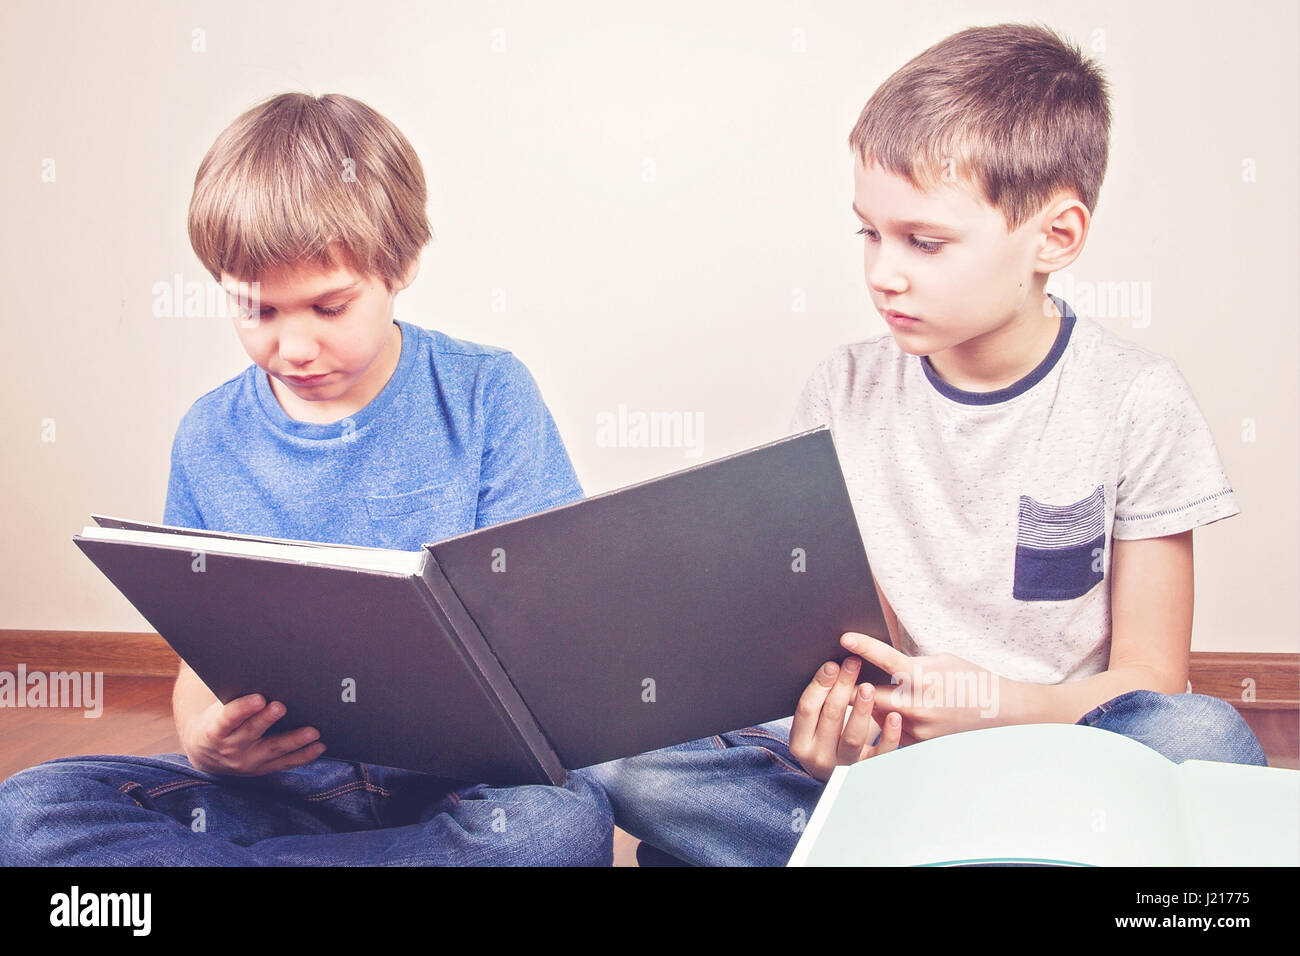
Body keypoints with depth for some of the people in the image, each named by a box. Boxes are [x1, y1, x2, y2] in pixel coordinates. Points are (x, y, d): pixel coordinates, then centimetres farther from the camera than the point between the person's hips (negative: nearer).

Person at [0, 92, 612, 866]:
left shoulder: (488, 396, -2)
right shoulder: (210, 440, 5)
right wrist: (205, 740, -17)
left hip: (456, 785, -1)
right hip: (280, 782, 1)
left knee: (565, 821, -36)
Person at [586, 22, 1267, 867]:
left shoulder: (1136, 404, -4)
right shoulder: (844, 393, 2)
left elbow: (1149, 677, -3)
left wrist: (999, 703, -24)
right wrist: (823, 727, -22)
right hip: (877, 750, 2)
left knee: (1205, 739, -35)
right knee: (621, 751, -22)